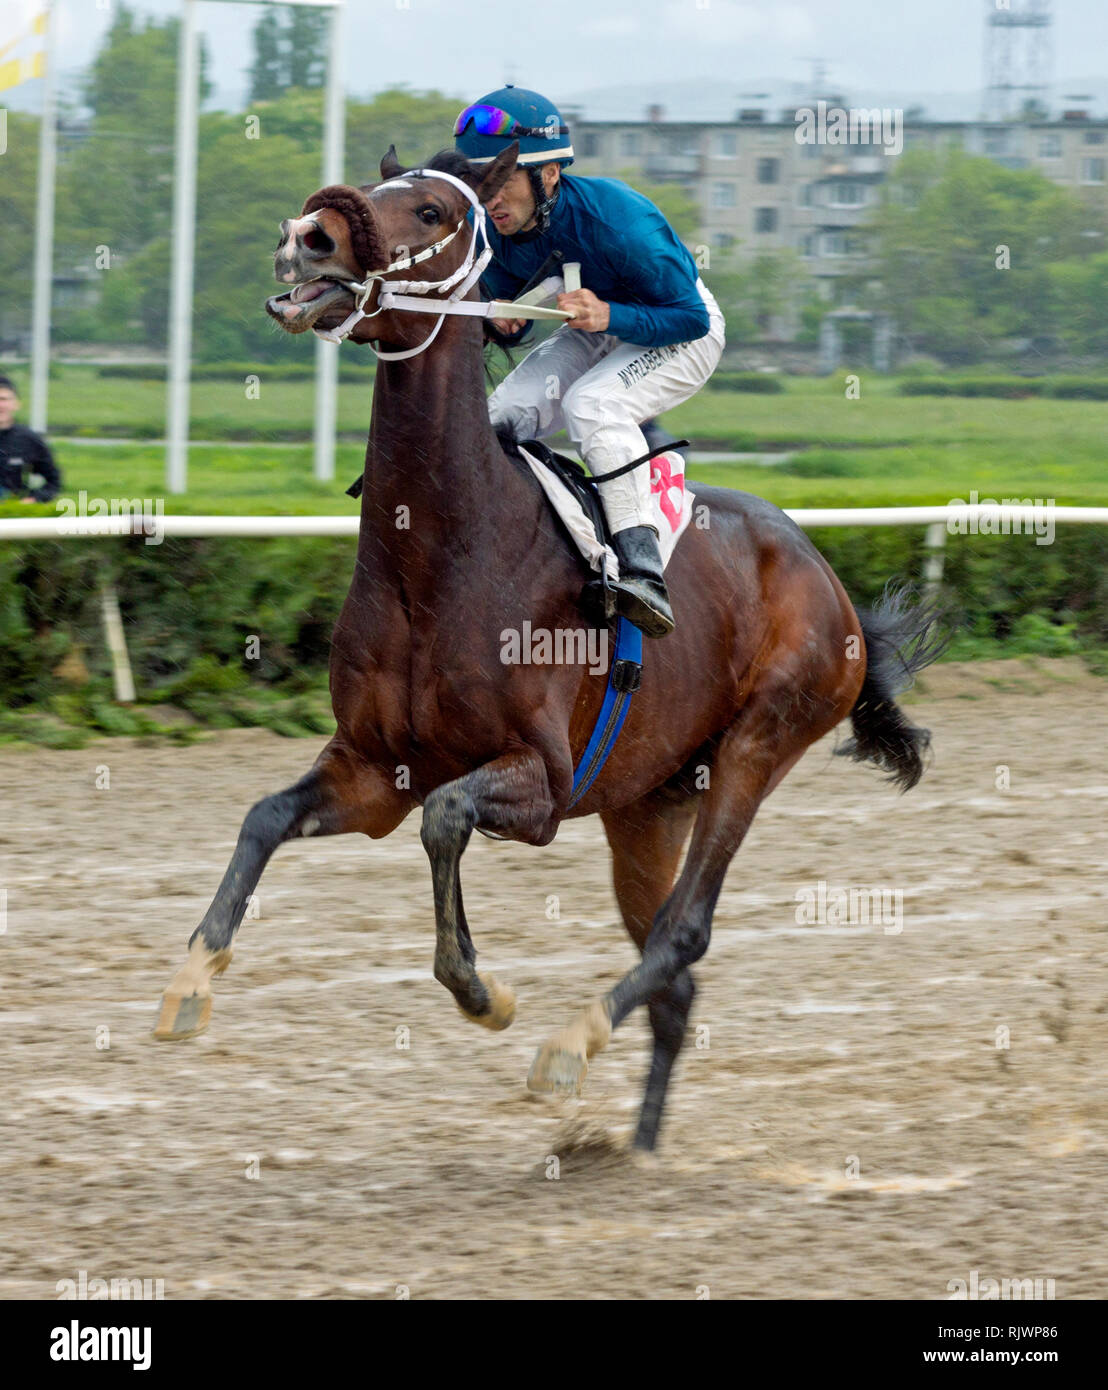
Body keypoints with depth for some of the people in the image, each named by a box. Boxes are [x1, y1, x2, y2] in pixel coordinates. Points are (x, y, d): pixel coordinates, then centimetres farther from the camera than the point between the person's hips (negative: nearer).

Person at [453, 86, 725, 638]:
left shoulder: (613, 217, -34)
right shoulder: (493, 230, -15)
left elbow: (691, 317, -26)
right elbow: (507, 321, 4)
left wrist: (608, 316, -41)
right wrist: (504, 321, -22)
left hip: (680, 333, -7)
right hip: (592, 333, 7)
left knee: (592, 404, -34)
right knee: (502, 415, -16)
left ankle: (642, 569, -39)